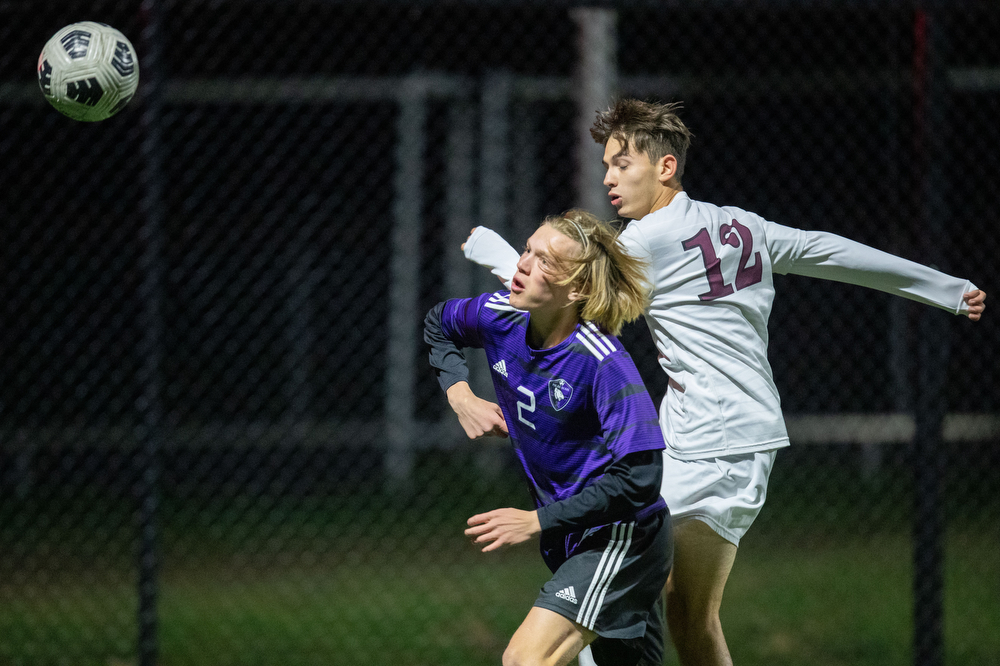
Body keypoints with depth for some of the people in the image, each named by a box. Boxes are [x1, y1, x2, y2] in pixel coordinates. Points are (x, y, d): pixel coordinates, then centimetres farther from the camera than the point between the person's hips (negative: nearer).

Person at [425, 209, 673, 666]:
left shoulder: (603, 363, -26)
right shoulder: (503, 317, -5)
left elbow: (638, 479, -28)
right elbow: (439, 325, 19)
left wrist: (538, 521, -24)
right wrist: (460, 395, 2)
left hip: (622, 537, -8)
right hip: (570, 540, 8)